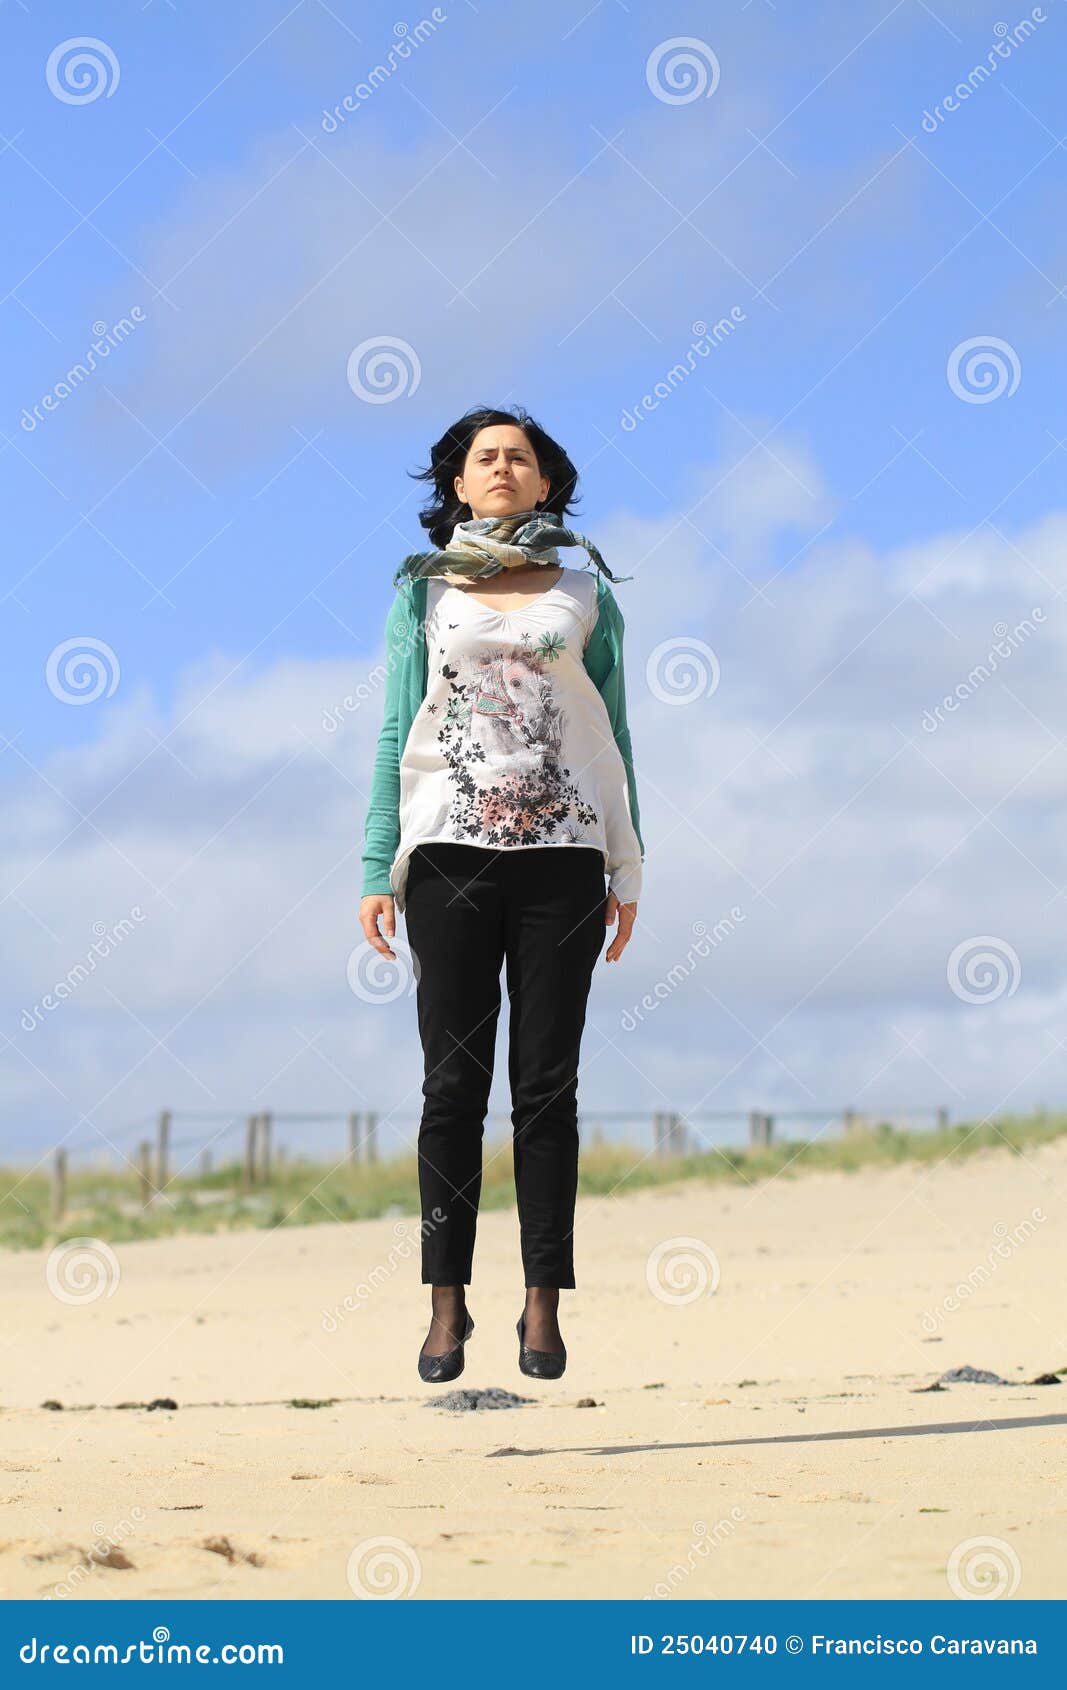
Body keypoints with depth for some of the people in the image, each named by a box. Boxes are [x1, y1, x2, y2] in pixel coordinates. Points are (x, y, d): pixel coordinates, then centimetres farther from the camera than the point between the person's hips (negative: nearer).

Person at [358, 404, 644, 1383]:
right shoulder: (423, 590, 11)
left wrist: (628, 868, 7)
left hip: (560, 855, 0)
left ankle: (544, 1305, 3)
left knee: (546, 1083, 0)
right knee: (454, 1081, -2)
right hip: (450, 850, 0)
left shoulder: (584, 592, 11)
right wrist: (377, 871, 2)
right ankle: (448, 1301, 3)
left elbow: (613, 734, 12)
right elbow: (397, 733, 9)